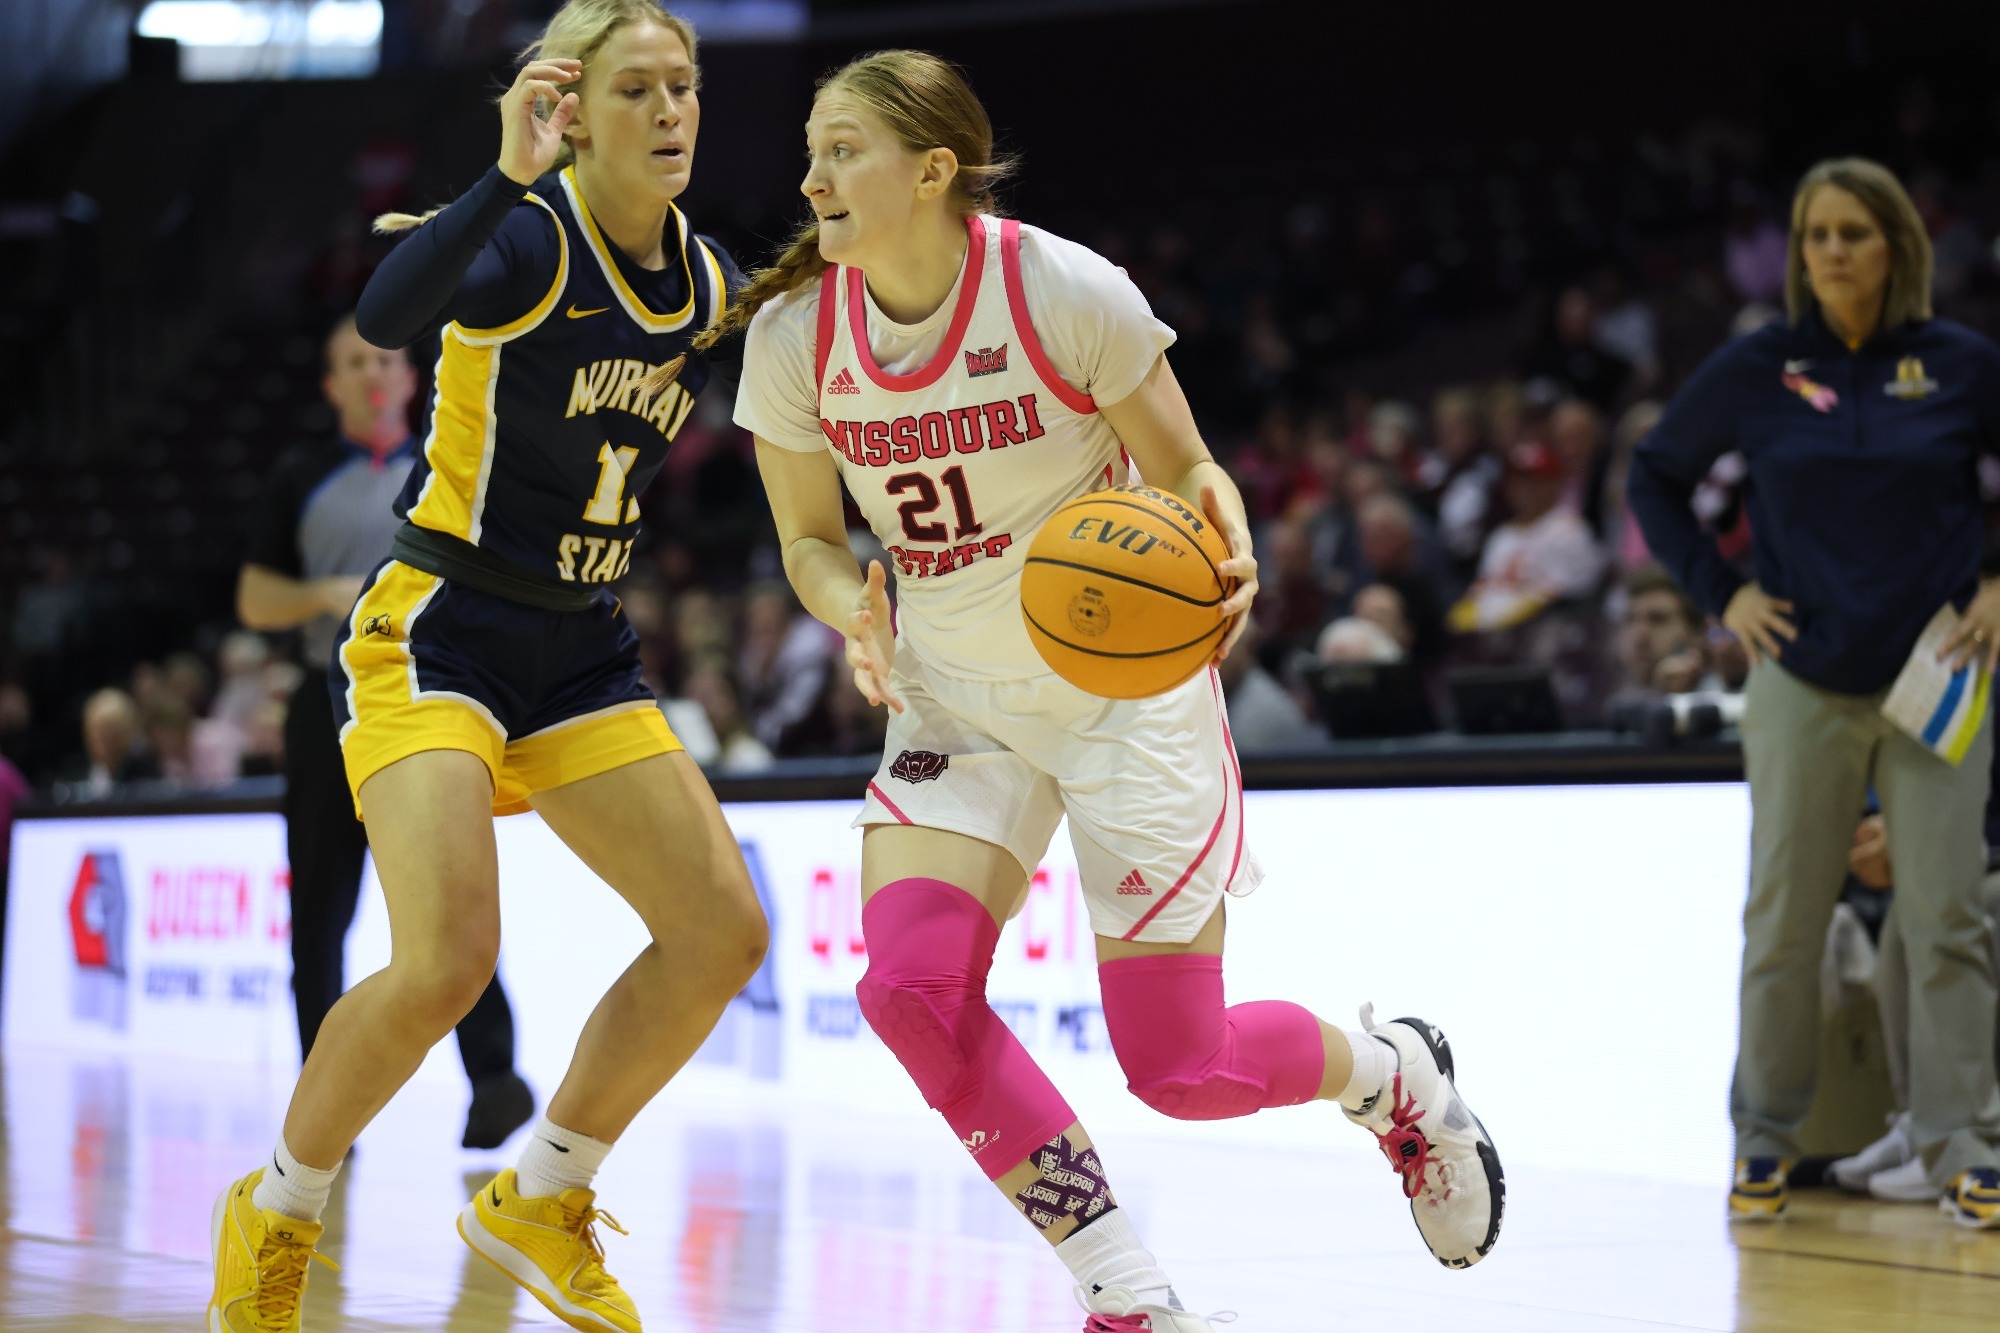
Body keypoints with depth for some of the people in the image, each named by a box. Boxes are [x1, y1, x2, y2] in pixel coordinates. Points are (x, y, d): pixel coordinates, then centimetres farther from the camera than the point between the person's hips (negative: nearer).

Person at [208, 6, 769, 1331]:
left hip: (582, 652, 7)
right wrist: (506, 178, -45)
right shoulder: (529, 240, -15)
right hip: (437, 628, -7)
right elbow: (385, 315, -37)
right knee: (447, 960, -23)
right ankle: (275, 1218, 3)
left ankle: (541, 1199, 16)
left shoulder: (709, 280, 6)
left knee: (724, 933, -3)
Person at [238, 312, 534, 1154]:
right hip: (331, 706, 1)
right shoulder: (301, 481, 11)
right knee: (320, 918, 2)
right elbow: (254, 601, 9)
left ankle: (492, 1079, -25)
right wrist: (327, 596, -8)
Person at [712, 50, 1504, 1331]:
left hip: (1127, 686, -4)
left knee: (1181, 1068, -4)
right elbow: (811, 539, 3)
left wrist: (1224, 550, -31)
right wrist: (858, 616, -19)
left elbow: (1186, 472, -8)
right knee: (911, 990, -21)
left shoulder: (1068, 291, -20)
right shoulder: (793, 336, -9)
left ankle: (1396, 1072, 32)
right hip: (955, 697, 4)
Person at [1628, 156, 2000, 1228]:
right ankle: (1765, 1137, 17)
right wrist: (1720, 592, 2)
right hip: (1803, 685, 1)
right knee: (1781, 922, 5)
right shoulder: (1757, 369, -2)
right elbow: (1654, 478, 10)